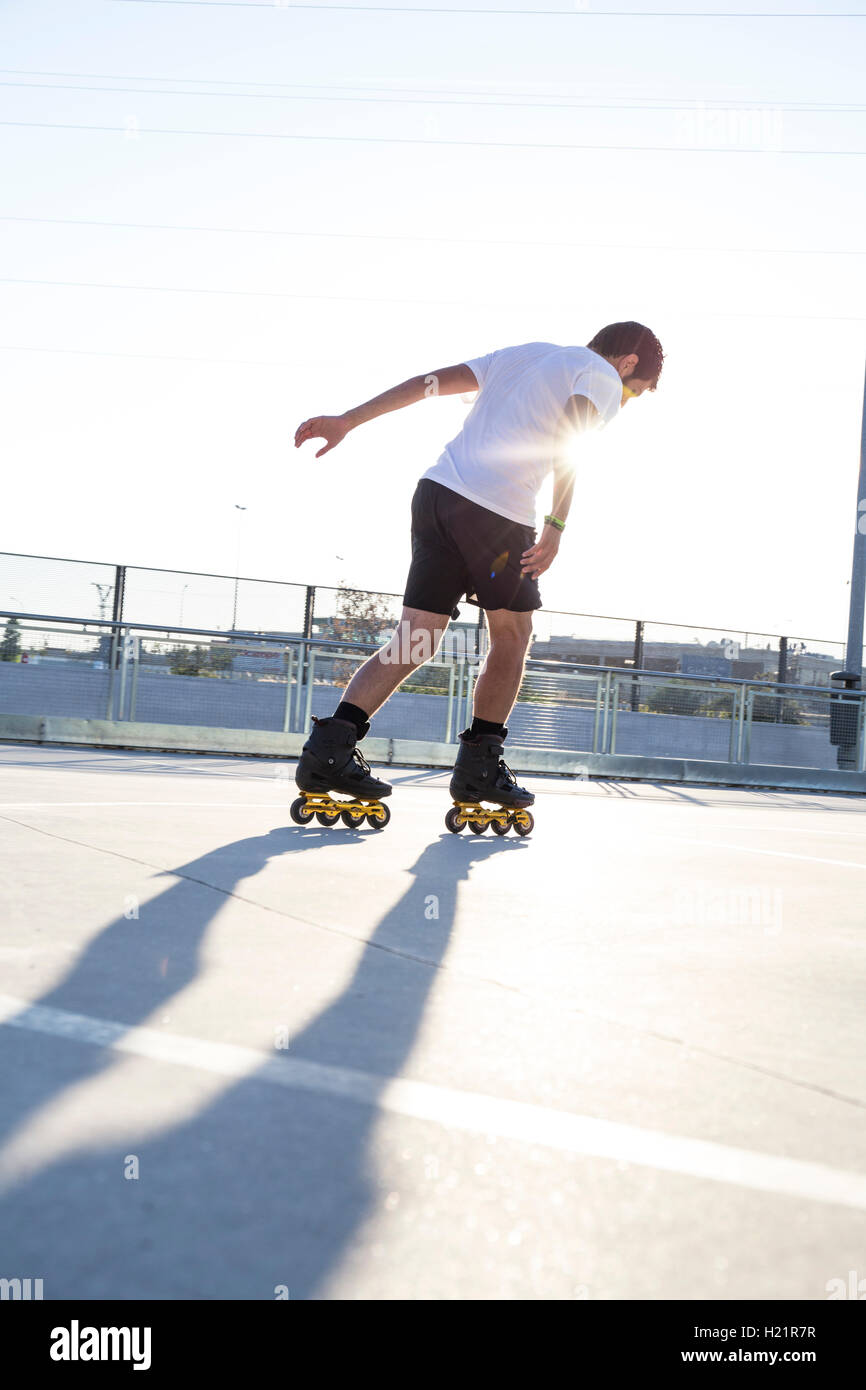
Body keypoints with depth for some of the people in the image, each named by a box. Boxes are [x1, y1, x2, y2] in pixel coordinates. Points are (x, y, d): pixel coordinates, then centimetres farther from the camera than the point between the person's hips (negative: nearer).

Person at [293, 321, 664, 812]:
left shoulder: (525, 353, 27)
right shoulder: (603, 377, 7)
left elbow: (431, 381, 18)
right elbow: (565, 440, -14)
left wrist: (347, 421, 14)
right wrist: (556, 525, -17)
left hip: (436, 490, 7)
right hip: (499, 510, -6)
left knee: (416, 641, 6)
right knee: (513, 635, 13)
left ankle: (330, 745, -7)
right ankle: (481, 766, 16)